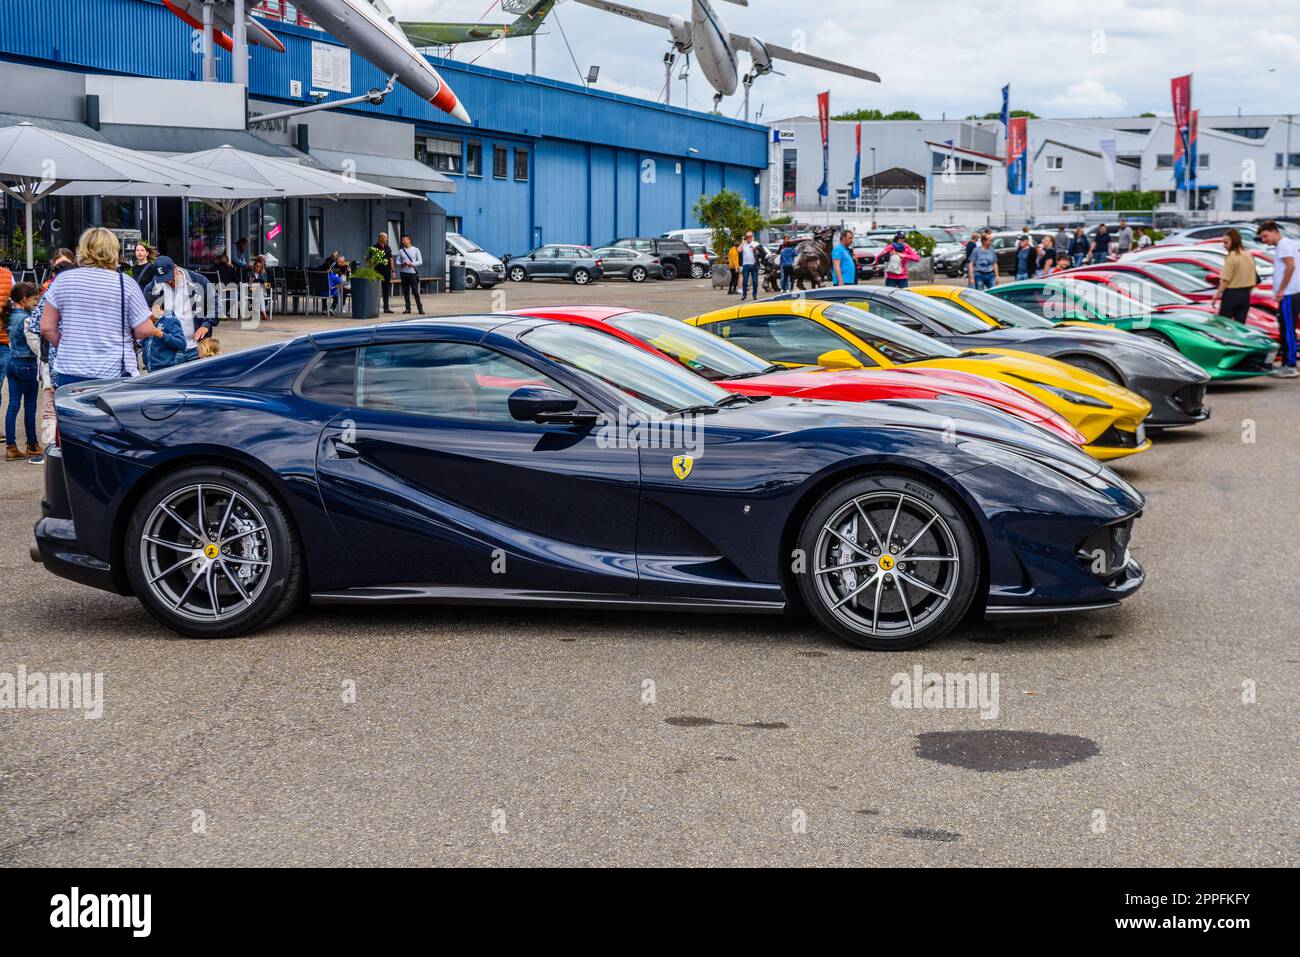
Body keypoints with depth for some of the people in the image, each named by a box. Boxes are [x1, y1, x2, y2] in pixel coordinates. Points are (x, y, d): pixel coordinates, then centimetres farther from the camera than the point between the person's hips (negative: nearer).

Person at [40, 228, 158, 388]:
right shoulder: (125, 284, -4)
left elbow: (47, 327, 4)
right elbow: (145, 330, -4)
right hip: (116, 374, -2)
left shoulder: (63, 280, 2)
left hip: (70, 374, 2)